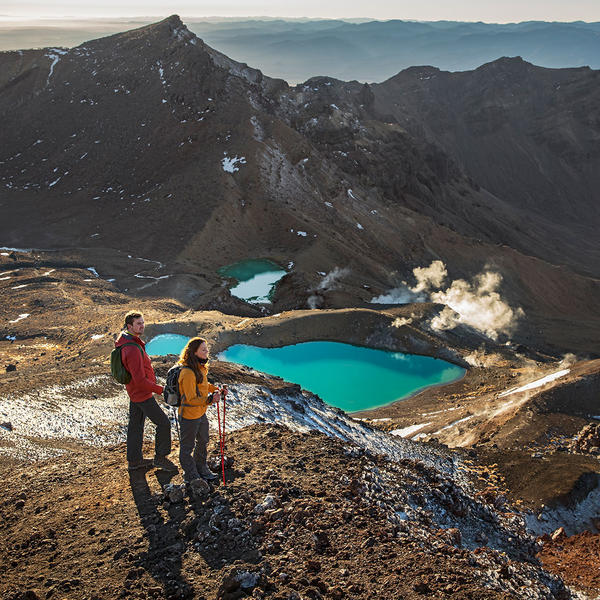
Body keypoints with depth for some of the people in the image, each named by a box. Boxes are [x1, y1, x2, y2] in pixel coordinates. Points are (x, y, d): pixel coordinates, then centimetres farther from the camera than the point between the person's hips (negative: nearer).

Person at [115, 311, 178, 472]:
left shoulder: (124, 340, 3)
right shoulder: (132, 349, -30)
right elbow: (140, 380, -31)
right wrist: (161, 390, -21)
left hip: (134, 392, 10)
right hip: (142, 394, -10)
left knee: (136, 424, 18)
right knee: (163, 423, -1)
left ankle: (134, 460, 31)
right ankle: (160, 458, 11)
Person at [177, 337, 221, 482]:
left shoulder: (199, 367, 1)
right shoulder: (188, 373, -30)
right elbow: (191, 399, -30)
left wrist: (215, 389, 4)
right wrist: (210, 399, -41)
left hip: (201, 413, 10)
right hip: (189, 417, -10)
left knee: (203, 442, 26)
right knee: (187, 446, 12)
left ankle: (201, 468, 47)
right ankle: (191, 475, 29)